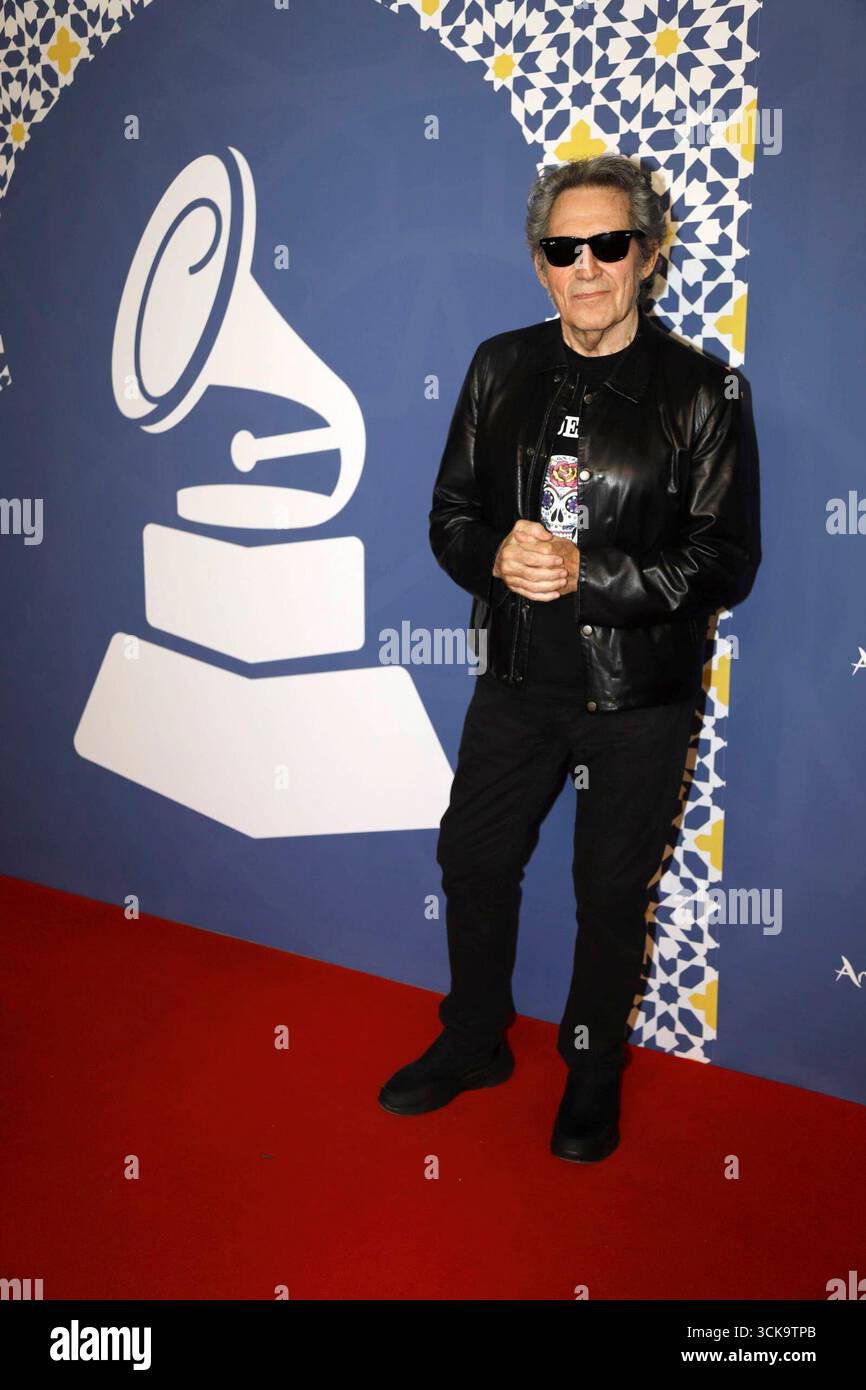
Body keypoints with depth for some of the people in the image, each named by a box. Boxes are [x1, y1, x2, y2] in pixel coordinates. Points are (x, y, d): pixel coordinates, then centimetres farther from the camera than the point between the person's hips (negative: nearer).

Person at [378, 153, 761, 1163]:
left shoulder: (704, 391, -9)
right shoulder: (500, 369, 3)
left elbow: (727, 563, -12)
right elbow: (451, 513, 5)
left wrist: (586, 573, -24)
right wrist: (497, 557, -18)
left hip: (640, 698, -3)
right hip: (520, 677, 4)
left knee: (612, 893, 12)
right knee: (474, 858, 16)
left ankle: (592, 1078, 39)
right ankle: (475, 1043, 43)